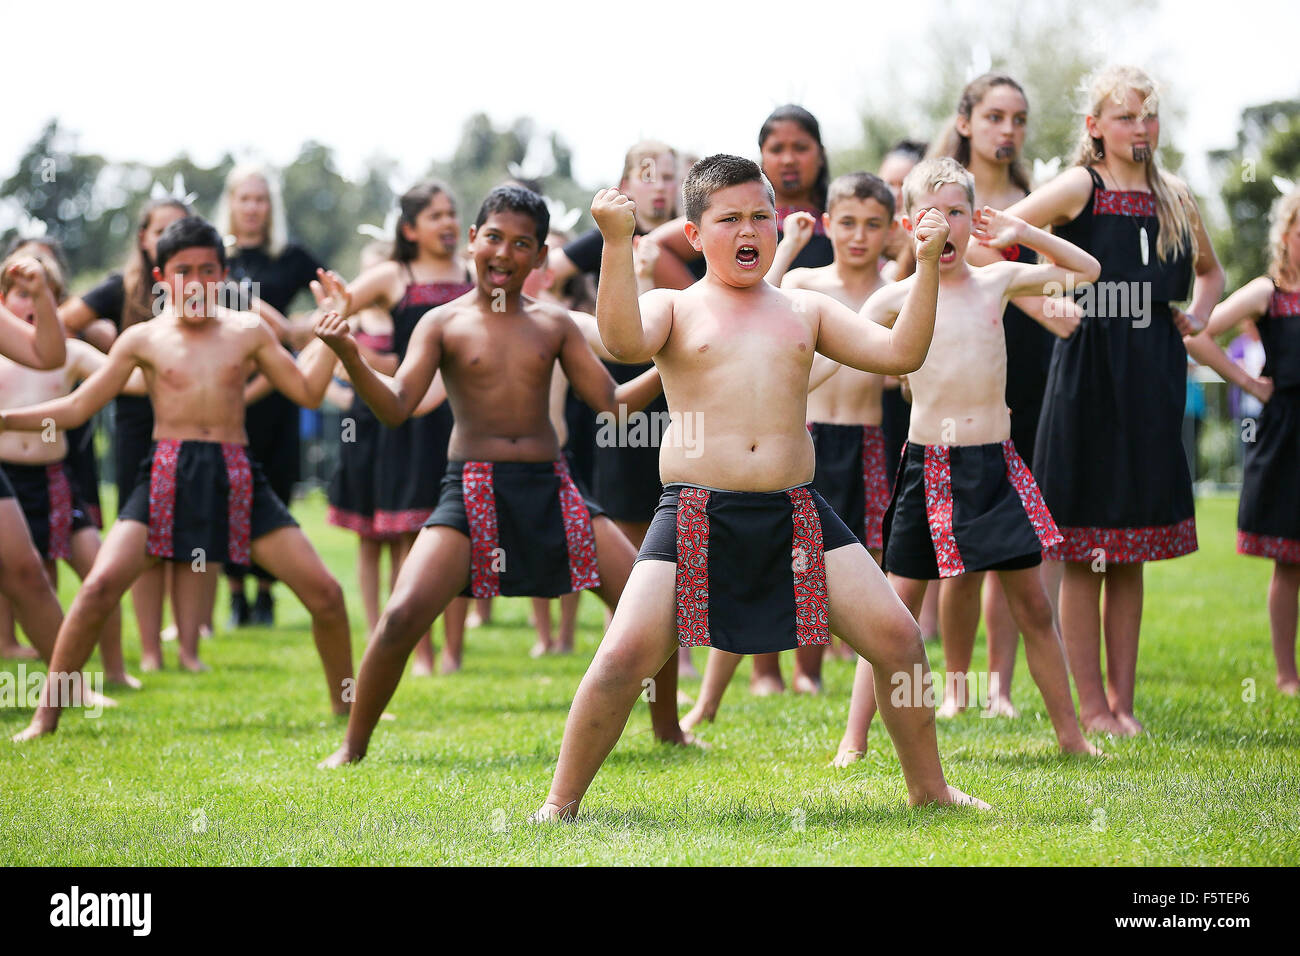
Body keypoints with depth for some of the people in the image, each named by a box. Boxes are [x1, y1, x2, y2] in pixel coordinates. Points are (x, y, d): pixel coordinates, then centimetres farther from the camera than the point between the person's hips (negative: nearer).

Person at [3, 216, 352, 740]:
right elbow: (76, 407, 6)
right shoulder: (143, 339, 6)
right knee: (99, 587, -19)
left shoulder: (248, 332, 9)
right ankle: (45, 718, -8)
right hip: (166, 477, -2)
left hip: (237, 478, 2)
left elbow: (308, 391, 11)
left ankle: (347, 708, 17)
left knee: (324, 592, -4)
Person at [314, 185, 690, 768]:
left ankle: (669, 730, 17)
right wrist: (349, 357, -26)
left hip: (550, 487, 3)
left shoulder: (554, 324, 10)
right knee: (403, 615, -20)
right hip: (472, 489, -3)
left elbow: (613, 403, 10)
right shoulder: (444, 323, 2)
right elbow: (395, 407, -9)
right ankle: (352, 747, -2)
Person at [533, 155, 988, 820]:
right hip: (696, 515, -3)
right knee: (626, 655, -15)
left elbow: (900, 353, 7)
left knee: (898, 638, -3)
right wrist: (617, 243, -26)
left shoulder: (806, 310, 16)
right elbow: (624, 341, -17)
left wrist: (926, 265, -1)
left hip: (797, 514, 3)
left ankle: (929, 789, 16)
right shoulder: (675, 308, 7)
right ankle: (561, 804, 1)